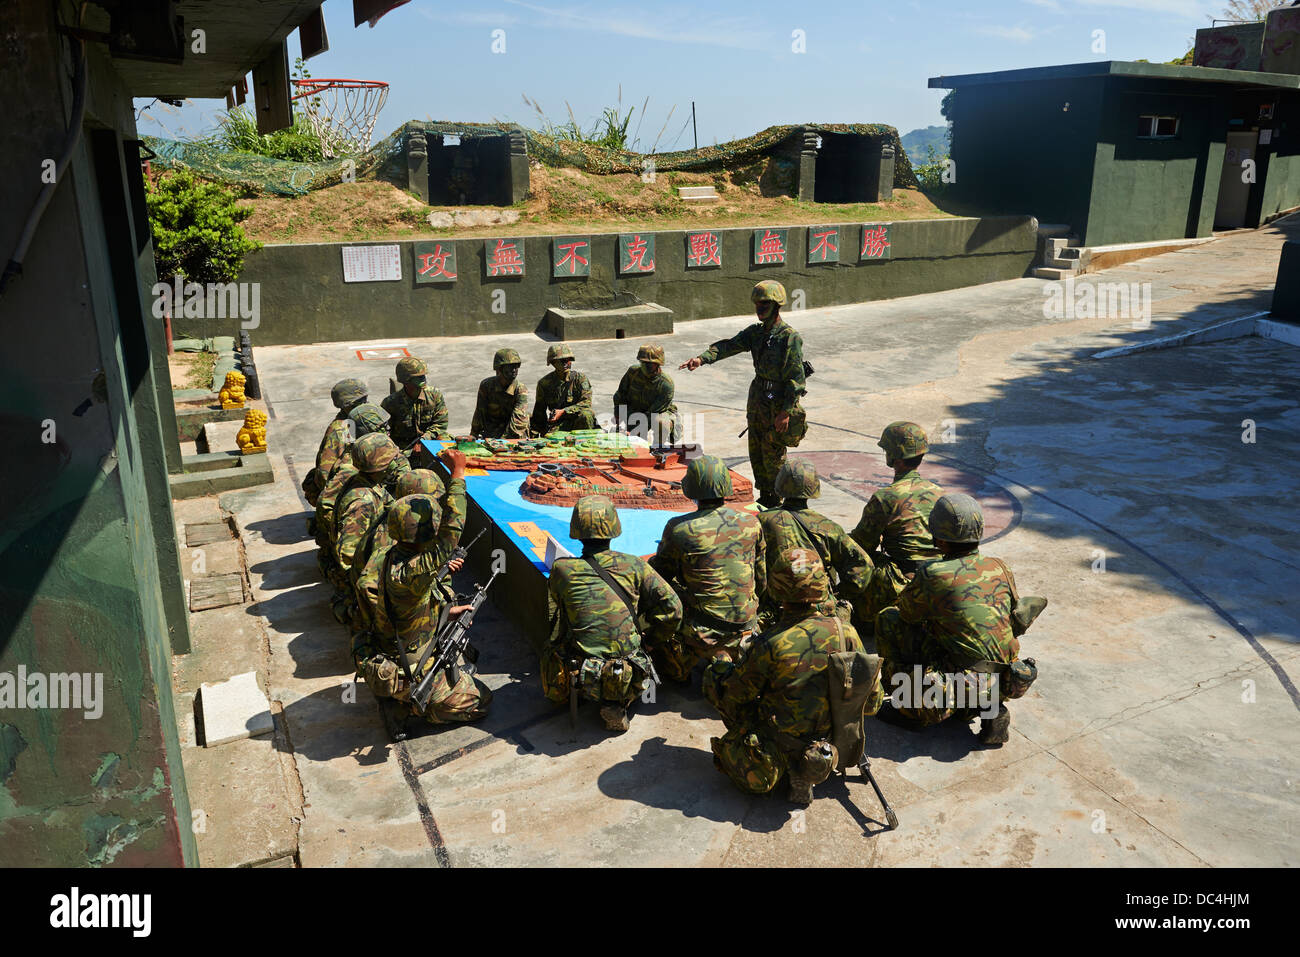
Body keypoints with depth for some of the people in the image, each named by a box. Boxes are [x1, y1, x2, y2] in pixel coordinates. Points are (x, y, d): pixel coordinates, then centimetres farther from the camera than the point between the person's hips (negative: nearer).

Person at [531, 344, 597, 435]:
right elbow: (539, 411, 13)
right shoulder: (544, 383, 4)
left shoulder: (580, 378, -1)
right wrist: (534, 435, 12)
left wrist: (563, 412, -21)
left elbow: (586, 403, -12)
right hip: (558, 424, 0)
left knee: (586, 415, -33)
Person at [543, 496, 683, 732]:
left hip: (582, 679, 1)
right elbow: (672, 608, -5)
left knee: (551, 645, 29)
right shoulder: (634, 566, -6)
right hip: (629, 679, -1)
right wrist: (650, 638, 12)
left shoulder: (561, 569, -8)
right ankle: (616, 705, 13)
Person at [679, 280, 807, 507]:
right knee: (756, 452, 14)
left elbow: (796, 378, -18)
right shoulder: (755, 332, 6)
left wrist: (785, 412, -22)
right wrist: (702, 358, -23)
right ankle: (764, 497, 29)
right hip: (757, 402, 7)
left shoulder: (790, 337, -16)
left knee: (773, 455, 1)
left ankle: (777, 503, 16)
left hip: (778, 404, -7)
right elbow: (729, 346, -6)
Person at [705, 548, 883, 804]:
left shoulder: (771, 644, -24)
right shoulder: (847, 633, -12)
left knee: (715, 673, 7)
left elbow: (734, 696, -8)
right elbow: (872, 701, 0)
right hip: (834, 742, 4)